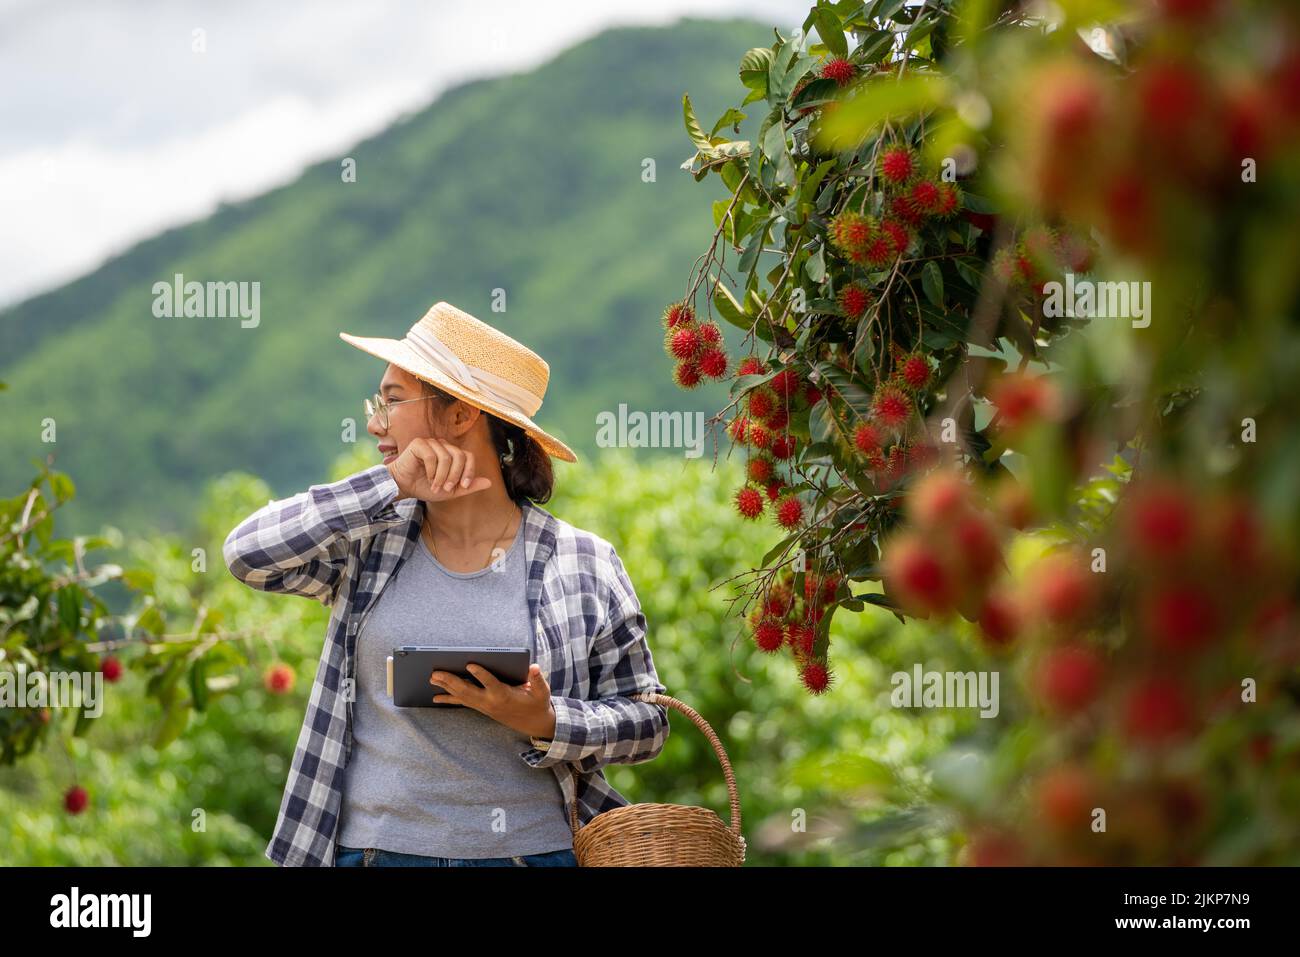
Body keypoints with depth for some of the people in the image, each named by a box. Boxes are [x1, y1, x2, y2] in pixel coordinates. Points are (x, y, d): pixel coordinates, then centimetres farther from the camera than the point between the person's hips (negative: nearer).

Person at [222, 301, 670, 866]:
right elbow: (248, 553, -10)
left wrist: (545, 722, -17)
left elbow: (647, 720, 2)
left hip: (534, 850, -1)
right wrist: (390, 486, -12)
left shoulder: (583, 565, 1)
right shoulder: (368, 545, 6)